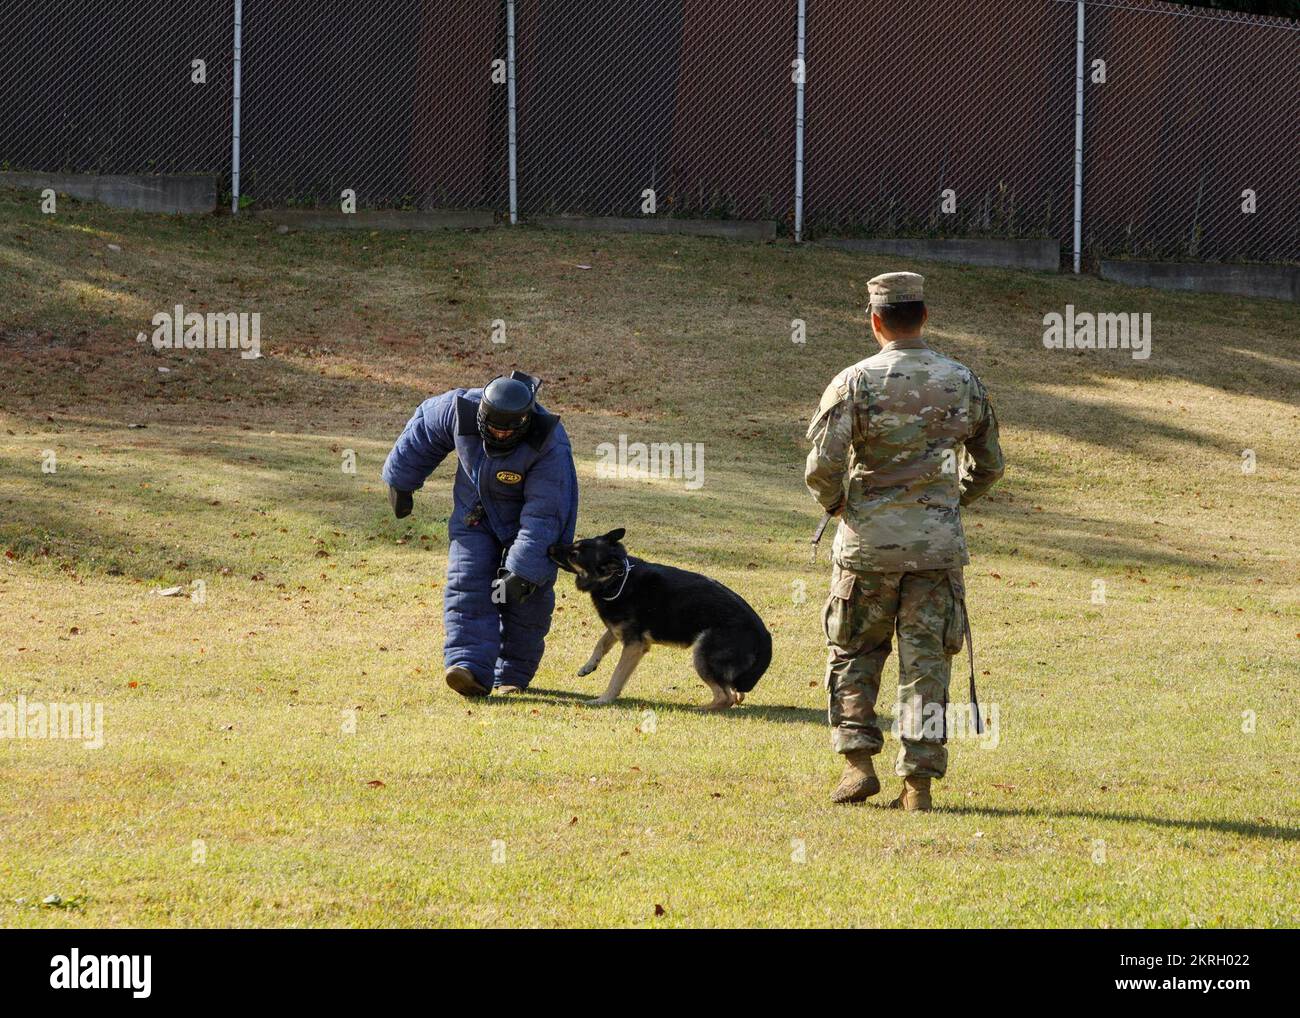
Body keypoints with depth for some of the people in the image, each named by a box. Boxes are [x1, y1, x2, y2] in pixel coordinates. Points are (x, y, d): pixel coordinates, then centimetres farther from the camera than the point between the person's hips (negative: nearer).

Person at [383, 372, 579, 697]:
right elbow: (425, 426, -2)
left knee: (526, 595, -5)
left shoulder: (550, 446, -36)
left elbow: (543, 514, -35)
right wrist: (401, 482, 7)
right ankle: (471, 669, -28)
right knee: (467, 584, -14)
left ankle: (513, 674, 11)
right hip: (477, 510, 3)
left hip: (527, 515, -3)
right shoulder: (461, 409, -25)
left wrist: (524, 571, -38)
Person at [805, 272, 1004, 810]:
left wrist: (834, 504, 7)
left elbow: (822, 467, -14)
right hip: (938, 543, 2)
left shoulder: (855, 383, -9)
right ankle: (919, 780, 1)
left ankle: (858, 761, 5)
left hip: (869, 542, -2)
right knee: (927, 662, 5)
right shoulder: (963, 382, 3)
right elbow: (989, 465, 12)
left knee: (854, 654, 14)